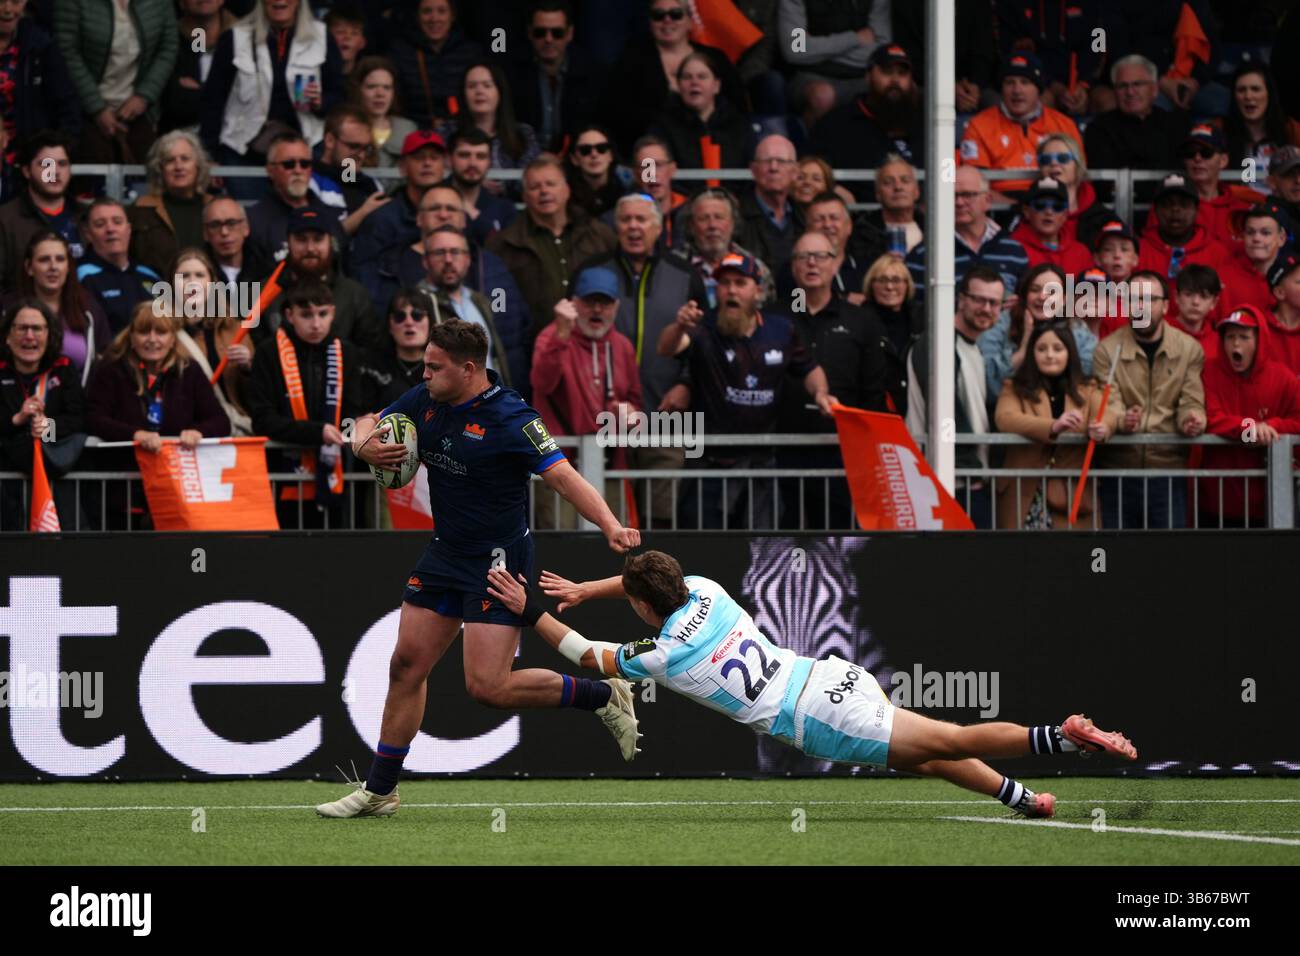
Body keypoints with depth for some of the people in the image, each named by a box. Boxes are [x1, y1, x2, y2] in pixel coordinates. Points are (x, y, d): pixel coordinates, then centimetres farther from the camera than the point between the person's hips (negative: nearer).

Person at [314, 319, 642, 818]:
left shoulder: (511, 418, -22)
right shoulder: (425, 401, 0)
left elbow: (563, 476, -28)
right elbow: (370, 423, 15)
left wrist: (610, 526, -43)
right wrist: (364, 445, -11)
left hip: (498, 563, -8)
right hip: (445, 554, 8)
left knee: (488, 686, -14)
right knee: (406, 666, 10)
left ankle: (603, 697, 5)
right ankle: (379, 790, 20)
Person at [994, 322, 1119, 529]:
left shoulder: (1087, 390, 17)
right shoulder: (1015, 389, 9)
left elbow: (1108, 413, -2)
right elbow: (1005, 419, -11)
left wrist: (1102, 428, -29)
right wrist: (1053, 426, -28)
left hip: (1074, 494, 2)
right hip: (1026, 494, -2)